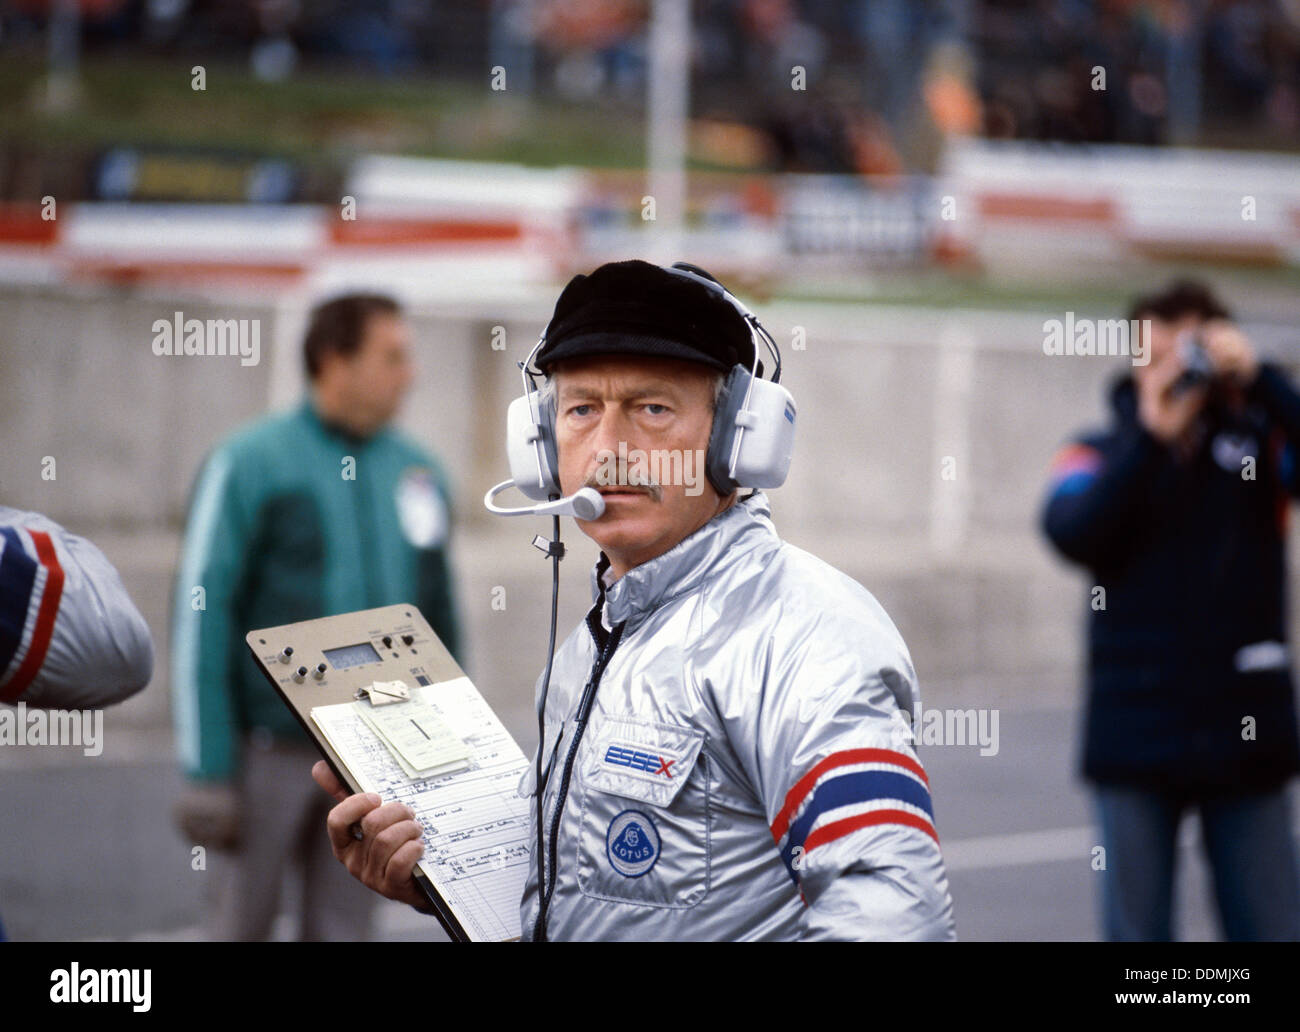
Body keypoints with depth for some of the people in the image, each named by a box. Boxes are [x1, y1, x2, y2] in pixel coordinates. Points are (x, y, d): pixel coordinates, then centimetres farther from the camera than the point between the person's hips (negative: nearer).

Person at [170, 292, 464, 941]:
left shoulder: (418, 472, 8)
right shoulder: (247, 465, -7)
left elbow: (439, 618, 14)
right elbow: (200, 620, -8)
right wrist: (206, 771, -12)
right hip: (269, 748, -4)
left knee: (340, 926, 4)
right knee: (245, 921, 4)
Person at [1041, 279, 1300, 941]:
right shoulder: (1101, 457, 6)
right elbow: (1074, 532, -13)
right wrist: (1150, 439, -17)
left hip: (1243, 737, 0)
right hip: (1137, 738, 0)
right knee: (1136, 931, 4)